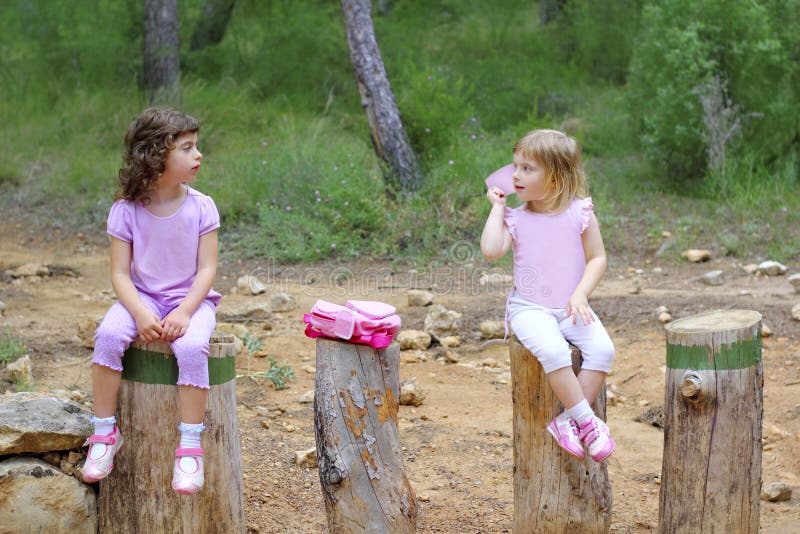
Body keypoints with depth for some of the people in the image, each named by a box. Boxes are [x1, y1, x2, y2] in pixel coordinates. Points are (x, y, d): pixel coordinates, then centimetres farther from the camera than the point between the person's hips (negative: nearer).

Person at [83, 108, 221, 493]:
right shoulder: (126, 211, -6)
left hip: (190, 300, -1)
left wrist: (184, 312, -21)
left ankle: (189, 448, -24)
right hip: (143, 299, 1)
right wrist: (140, 314, -23)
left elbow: (207, 269, -7)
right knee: (108, 334, -29)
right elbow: (120, 273, -6)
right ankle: (104, 434, -15)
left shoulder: (201, 208, -6)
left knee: (191, 347, -32)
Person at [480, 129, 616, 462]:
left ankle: (567, 420, -20)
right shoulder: (515, 218, 1)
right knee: (552, 350, -32)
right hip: (530, 309, -1)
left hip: (571, 308, 1)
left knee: (602, 349, -26)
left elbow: (597, 258, 0)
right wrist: (497, 206, -7)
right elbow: (491, 250, -16)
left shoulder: (580, 213, -1)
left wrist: (580, 295, -15)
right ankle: (587, 421, -22)